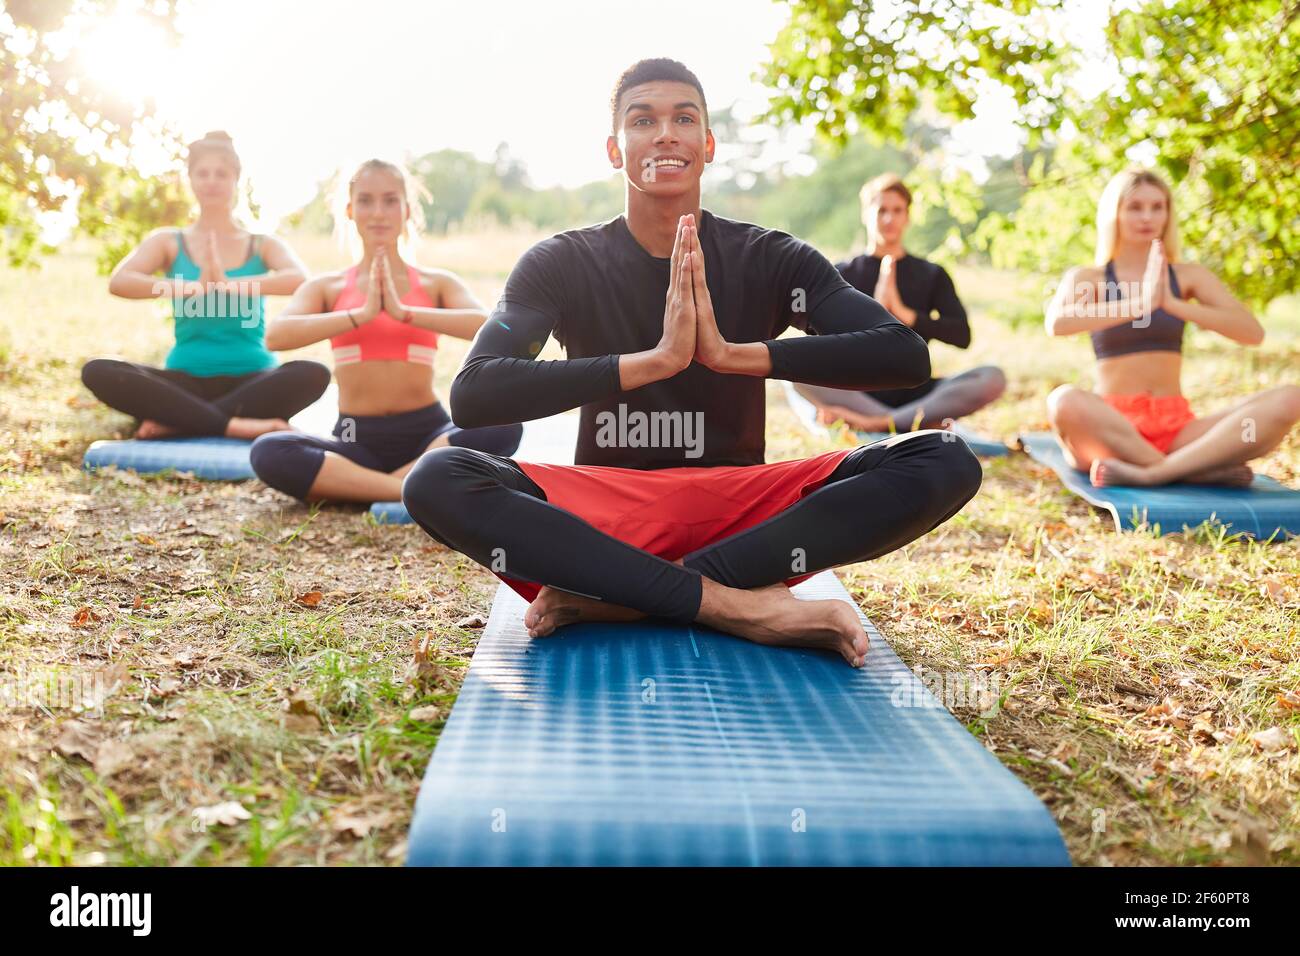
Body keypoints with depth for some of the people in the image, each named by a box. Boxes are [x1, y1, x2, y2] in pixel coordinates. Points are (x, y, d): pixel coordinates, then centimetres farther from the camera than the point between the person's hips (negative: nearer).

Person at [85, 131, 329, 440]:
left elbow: (300, 280, -14)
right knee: (97, 372, -25)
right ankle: (230, 424, -32)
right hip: (186, 379, 1)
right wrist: (193, 288, -27)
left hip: (250, 379, 0)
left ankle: (178, 423, -26)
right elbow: (118, 282, -10)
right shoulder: (168, 241, 10)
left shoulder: (263, 245, 9)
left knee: (314, 373, -32)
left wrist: (231, 285, -30)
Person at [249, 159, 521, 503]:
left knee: (503, 426, -30)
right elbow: (275, 336, -12)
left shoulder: (437, 283, 7)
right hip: (357, 441, 0)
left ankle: (352, 485, -25)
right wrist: (362, 314, -19)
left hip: (427, 434, 0)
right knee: (268, 453, -28)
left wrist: (404, 313, -20)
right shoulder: (326, 287, 8)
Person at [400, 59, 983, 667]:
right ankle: (736, 603, -32)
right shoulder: (562, 264, 2)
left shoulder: (772, 260, 4)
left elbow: (907, 355, -10)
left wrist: (735, 353, -22)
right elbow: (470, 395, -15)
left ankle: (605, 598, -29)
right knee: (436, 480, -28)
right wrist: (654, 360, -24)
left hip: (739, 511, 1)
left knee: (946, 462, -22)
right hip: (605, 511, -1)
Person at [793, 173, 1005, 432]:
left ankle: (877, 422, -33)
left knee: (993, 378, -25)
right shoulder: (842, 274, 10)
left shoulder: (932, 275, 13)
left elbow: (961, 335, -1)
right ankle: (920, 422, -34)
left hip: (912, 390, 2)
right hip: (857, 392, -1)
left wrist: (905, 314, -11)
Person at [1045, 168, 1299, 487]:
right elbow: (1057, 323, -18)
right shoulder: (1087, 278, 6)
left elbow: (1253, 332, -2)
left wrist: (1173, 304, -16)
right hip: (1112, 429, -3)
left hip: (1177, 428, 3)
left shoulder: (1189, 276, 13)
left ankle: (1147, 473, -31)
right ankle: (1201, 469, -27)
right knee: (1064, 401, -38)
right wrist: (1141, 303, -27)